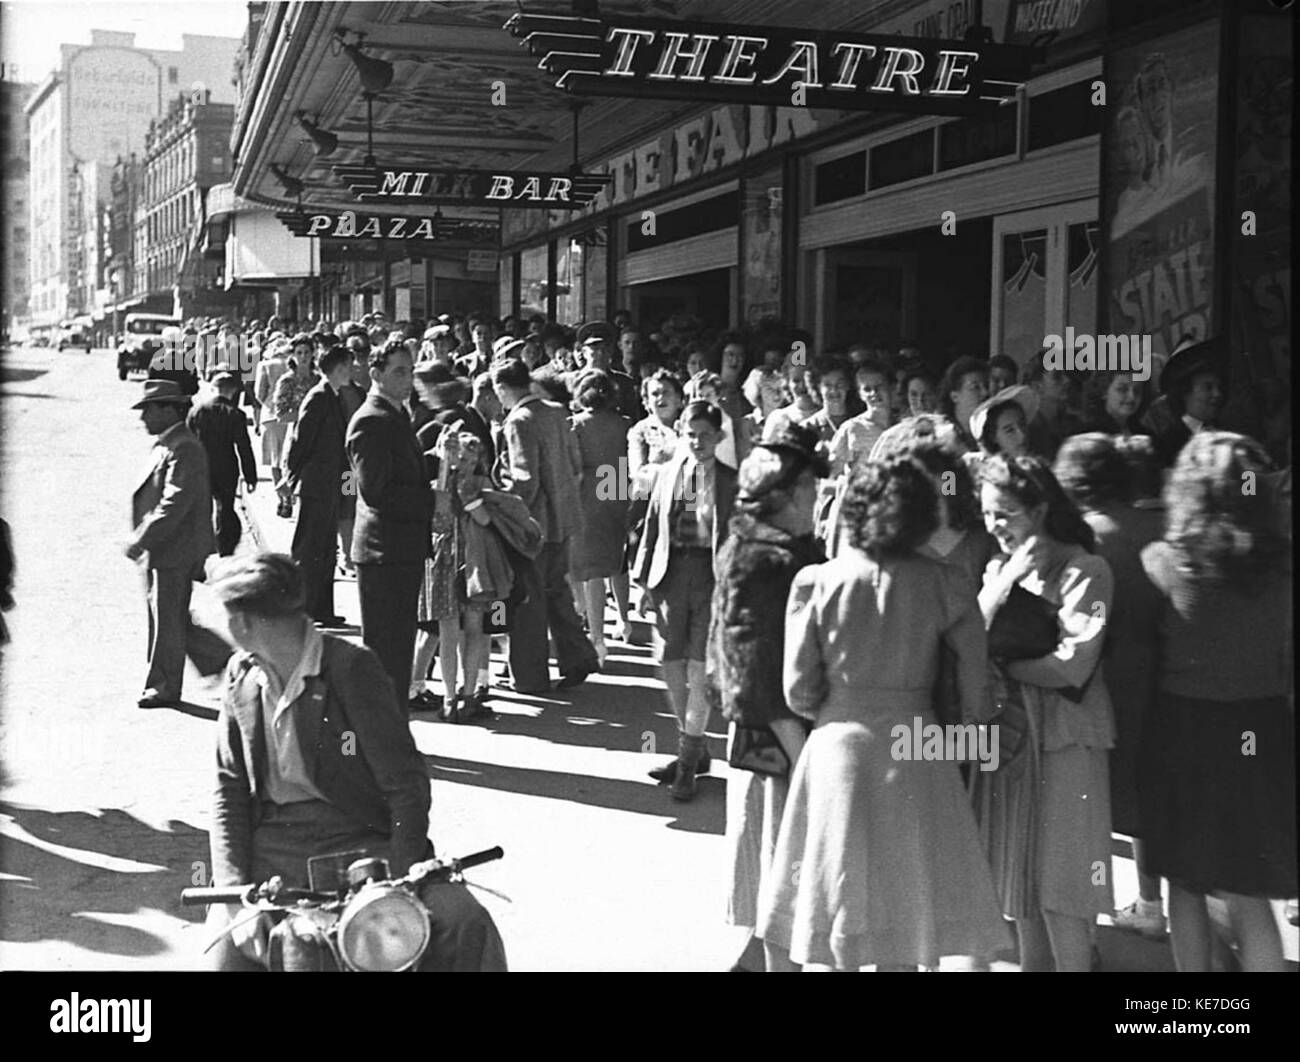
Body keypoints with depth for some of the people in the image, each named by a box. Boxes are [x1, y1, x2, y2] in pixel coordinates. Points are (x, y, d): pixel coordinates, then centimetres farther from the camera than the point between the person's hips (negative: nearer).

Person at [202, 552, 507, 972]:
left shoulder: (352, 667, -9)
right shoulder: (240, 676, 7)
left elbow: (406, 784, -10)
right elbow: (229, 789, 8)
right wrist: (237, 893, -7)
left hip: (360, 836, -3)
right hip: (270, 841, 4)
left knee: (464, 923, -24)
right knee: (225, 952, -18)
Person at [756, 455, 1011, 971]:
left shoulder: (816, 582, -10)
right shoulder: (943, 585, -9)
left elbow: (799, 691, -7)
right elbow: (976, 682, -8)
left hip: (838, 743, 0)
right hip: (915, 750, 0)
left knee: (841, 896, 15)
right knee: (912, 887, 13)